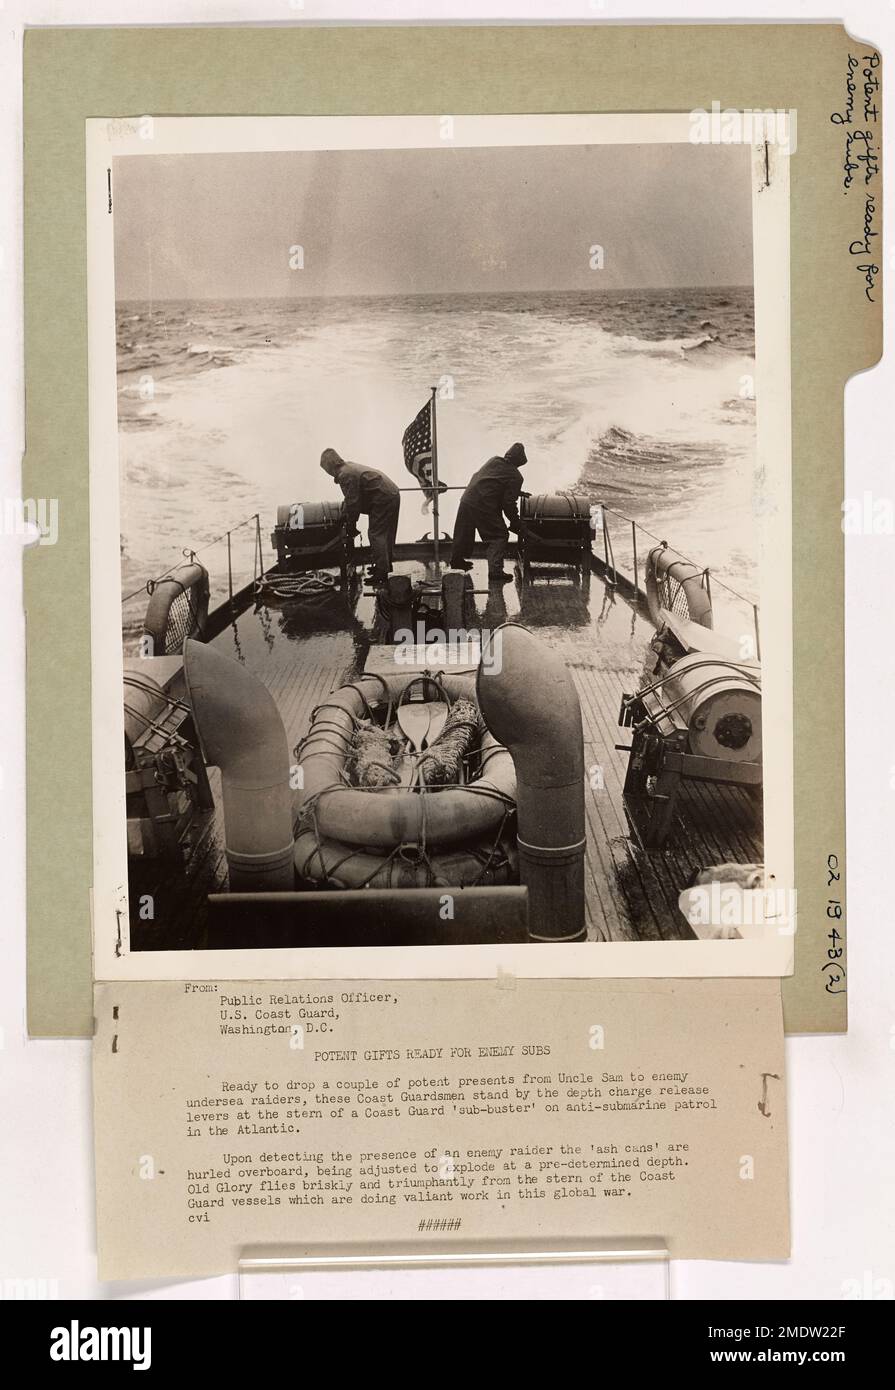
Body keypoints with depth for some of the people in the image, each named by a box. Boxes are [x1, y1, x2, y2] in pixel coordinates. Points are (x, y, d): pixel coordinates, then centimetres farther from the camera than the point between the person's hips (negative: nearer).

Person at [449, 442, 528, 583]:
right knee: (498, 536, 3)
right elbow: (509, 503, -8)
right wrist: (515, 521, 6)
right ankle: (495, 571, -7)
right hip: (483, 506, -7)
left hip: (467, 499, 7)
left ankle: (457, 560, 41)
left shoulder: (493, 460, 13)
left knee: (464, 532, 23)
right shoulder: (515, 476, -4)